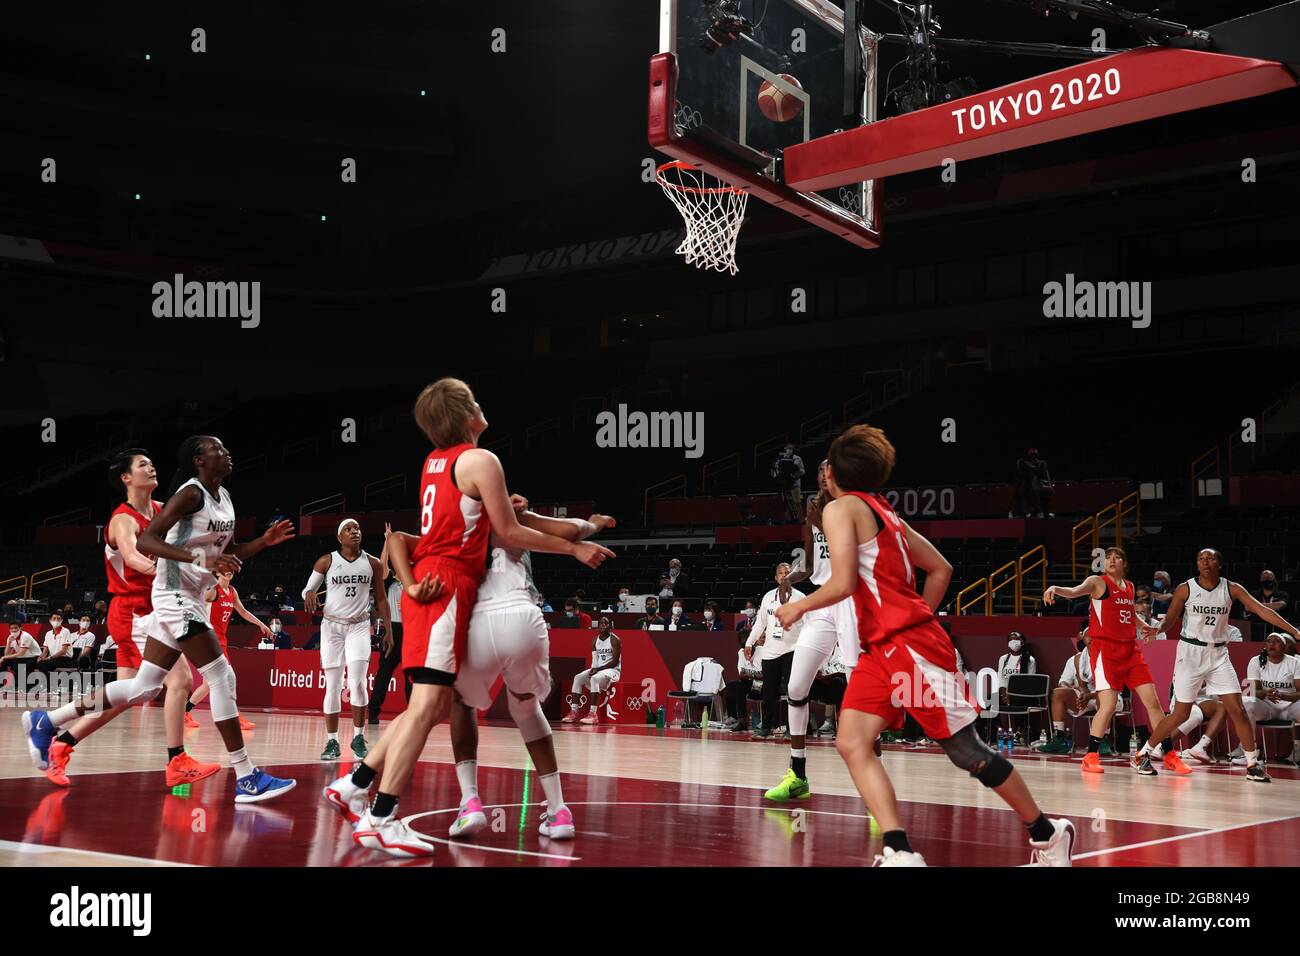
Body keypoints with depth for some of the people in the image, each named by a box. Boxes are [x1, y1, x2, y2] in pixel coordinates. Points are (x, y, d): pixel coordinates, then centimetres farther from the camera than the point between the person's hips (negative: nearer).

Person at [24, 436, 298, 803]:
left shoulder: (224, 497, 13)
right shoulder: (191, 493, -14)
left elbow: (225, 555, 22)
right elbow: (145, 540, -23)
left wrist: (264, 542, 8)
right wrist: (198, 559, -33)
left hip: (190, 597, 10)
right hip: (175, 594, -10)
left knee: (144, 687, 12)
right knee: (222, 677, -12)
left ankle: (47, 721, 23)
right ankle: (246, 778, -10)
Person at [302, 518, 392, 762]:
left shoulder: (373, 563, 2)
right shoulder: (326, 562, -2)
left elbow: (381, 598, 9)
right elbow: (308, 589, 5)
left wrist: (389, 630, 5)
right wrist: (310, 595, -20)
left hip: (359, 626, 0)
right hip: (332, 626, 0)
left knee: (357, 682, -15)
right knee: (333, 686, 0)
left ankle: (358, 738, -2)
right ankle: (332, 742, 7)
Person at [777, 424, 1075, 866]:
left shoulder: (840, 508, -6)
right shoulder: (885, 512, 18)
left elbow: (843, 584, -17)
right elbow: (941, 569, 20)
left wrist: (797, 607, -1)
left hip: (910, 646, -9)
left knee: (967, 751, -1)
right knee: (852, 744, -4)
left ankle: (1047, 833, 12)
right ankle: (900, 853, -12)